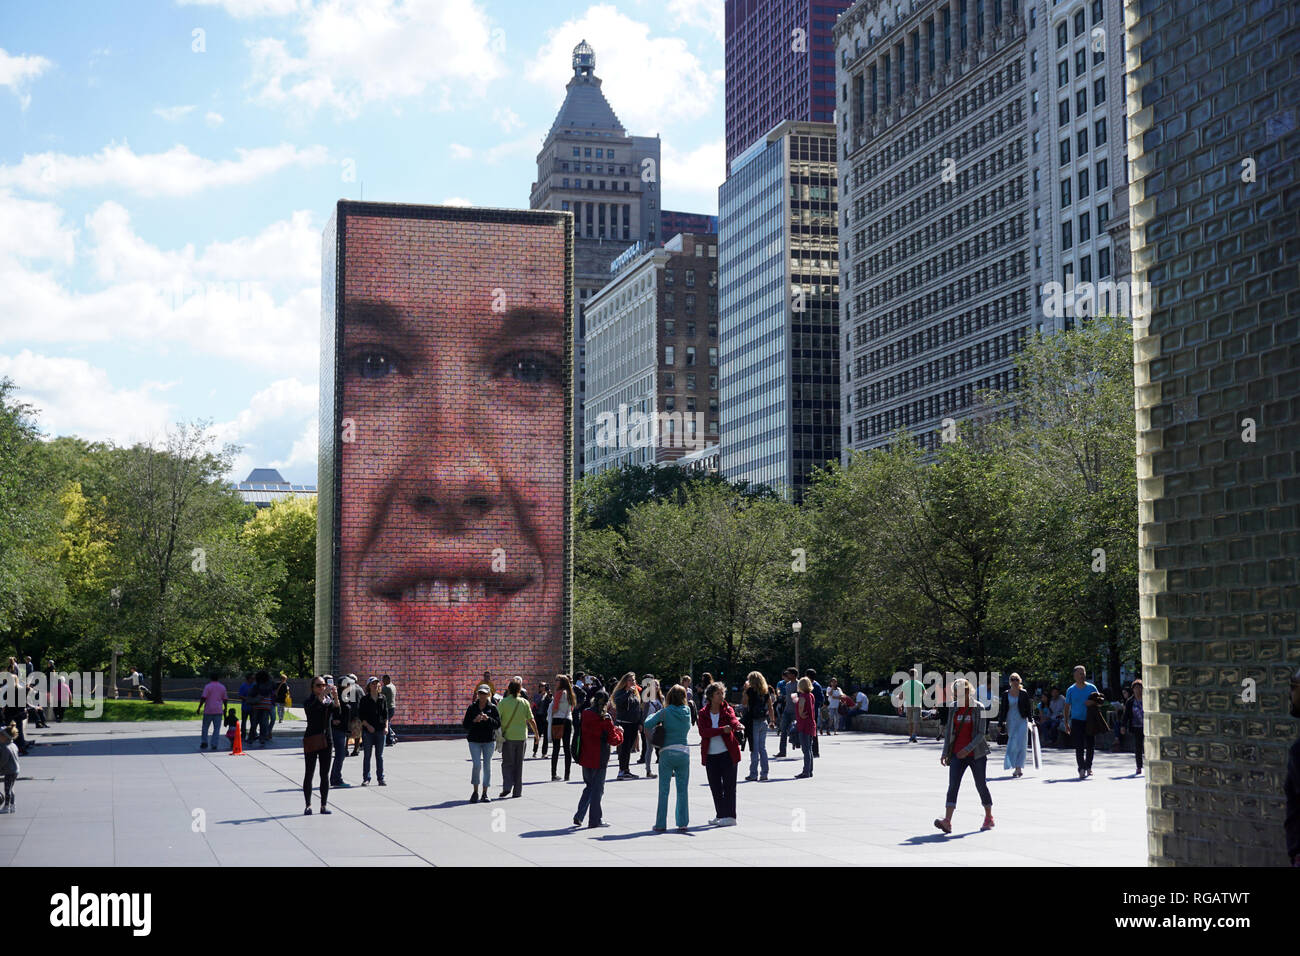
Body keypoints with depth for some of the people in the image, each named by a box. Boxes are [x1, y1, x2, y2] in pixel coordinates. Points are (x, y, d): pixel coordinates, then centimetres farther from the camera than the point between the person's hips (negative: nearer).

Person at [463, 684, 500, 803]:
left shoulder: (493, 708, 2)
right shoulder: (472, 708, 3)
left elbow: (498, 724, -4)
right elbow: (465, 725, 2)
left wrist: (488, 719, -20)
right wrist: (474, 721, -17)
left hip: (489, 741, 1)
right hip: (474, 741, -1)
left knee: (487, 766, 3)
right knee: (476, 765, -11)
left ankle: (485, 794, 11)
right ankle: (475, 792, 4)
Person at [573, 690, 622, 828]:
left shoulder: (585, 714, 3)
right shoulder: (605, 719, -15)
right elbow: (614, 740, -14)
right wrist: (619, 731, 7)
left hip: (585, 758, 6)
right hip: (599, 759, -6)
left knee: (589, 786, 19)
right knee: (597, 789, 5)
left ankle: (579, 816, 11)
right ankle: (595, 820, 10)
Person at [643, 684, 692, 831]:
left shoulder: (665, 712, -5)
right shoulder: (687, 711, 4)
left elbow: (648, 724, -12)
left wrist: (652, 738, 8)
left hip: (667, 752, -2)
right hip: (683, 752, 2)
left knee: (663, 790, 3)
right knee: (682, 790, 8)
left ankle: (661, 824, 3)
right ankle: (683, 823, 7)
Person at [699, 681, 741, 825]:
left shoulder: (727, 709, 1)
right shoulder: (703, 713, 2)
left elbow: (733, 720, -20)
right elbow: (703, 732, -12)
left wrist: (737, 726, -44)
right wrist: (722, 730, -22)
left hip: (727, 753, -2)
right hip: (710, 755, 2)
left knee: (728, 785, -3)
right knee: (715, 786, 9)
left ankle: (730, 816, 1)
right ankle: (720, 815, 22)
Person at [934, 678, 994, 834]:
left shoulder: (978, 708, -6)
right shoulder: (953, 707, 7)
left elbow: (981, 733, -11)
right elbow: (949, 731, 12)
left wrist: (968, 749, -21)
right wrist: (945, 752, 6)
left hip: (976, 753, -3)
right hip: (957, 754, 3)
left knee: (981, 785, 7)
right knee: (953, 785, -10)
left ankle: (989, 818, 26)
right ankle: (947, 821, -19)